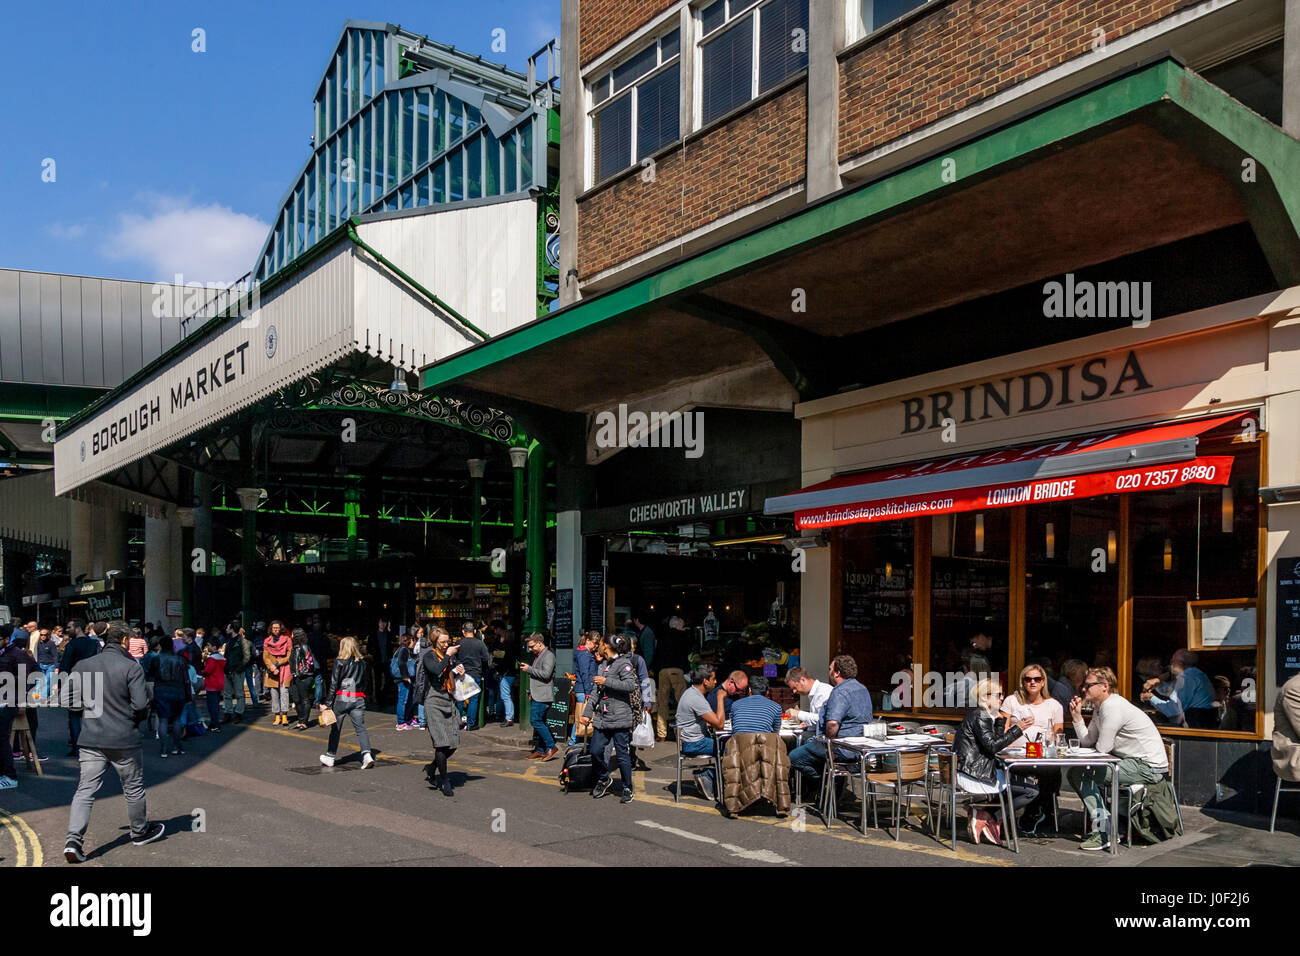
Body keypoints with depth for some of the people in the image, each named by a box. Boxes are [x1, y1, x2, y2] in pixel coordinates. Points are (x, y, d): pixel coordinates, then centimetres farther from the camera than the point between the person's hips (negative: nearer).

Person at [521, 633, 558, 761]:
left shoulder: (548, 655, -11)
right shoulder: (537, 655, 20)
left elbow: (546, 674, -21)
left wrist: (529, 669, -13)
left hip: (543, 696, -10)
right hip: (536, 695, 10)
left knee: (535, 720, -14)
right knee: (539, 722, 10)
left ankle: (551, 747, -10)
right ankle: (540, 750, 14)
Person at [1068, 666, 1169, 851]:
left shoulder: (1113, 707, -20)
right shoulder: (1099, 707, 13)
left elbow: (1102, 748, -19)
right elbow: (1087, 741, 12)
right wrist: (1077, 717, 4)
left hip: (1149, 768, -11)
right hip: (1134, 762, 11)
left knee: (1083, 774, -17)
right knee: (1074, 773, 9)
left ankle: (1103, 833, -14)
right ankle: (1103, 822, 9)